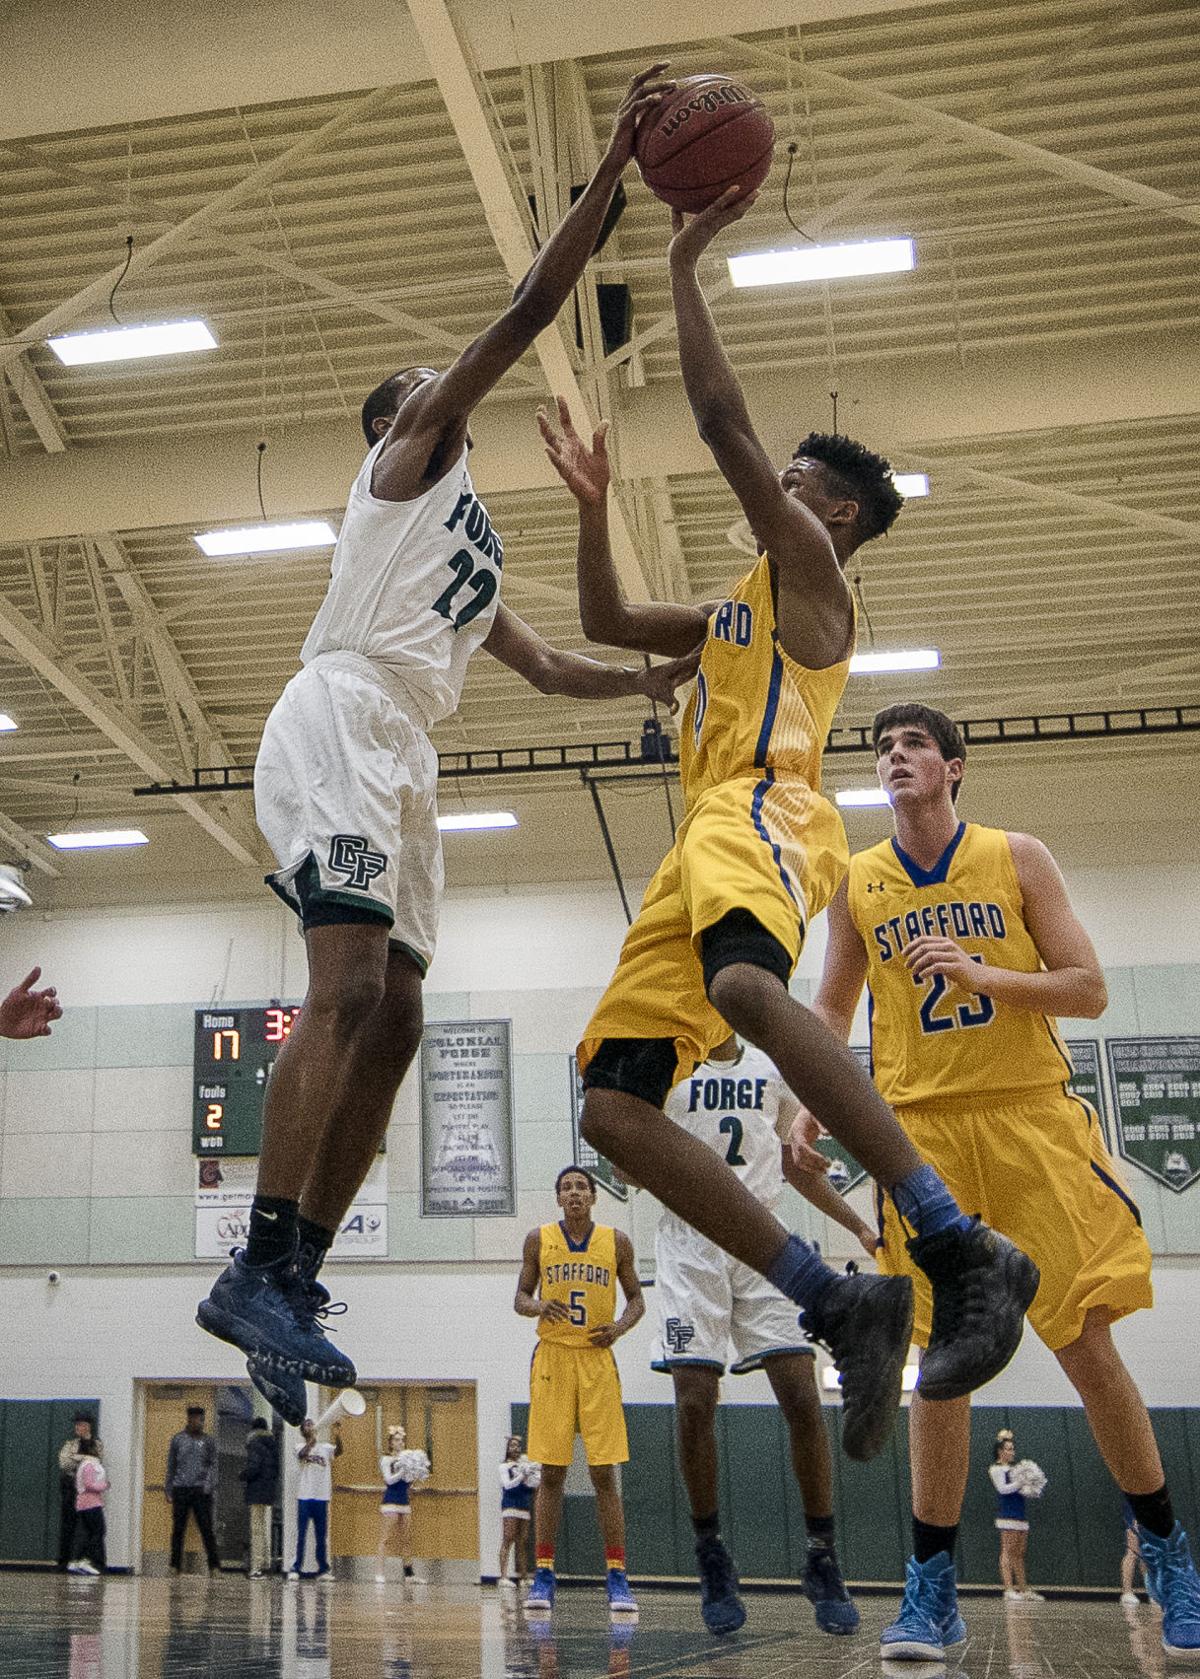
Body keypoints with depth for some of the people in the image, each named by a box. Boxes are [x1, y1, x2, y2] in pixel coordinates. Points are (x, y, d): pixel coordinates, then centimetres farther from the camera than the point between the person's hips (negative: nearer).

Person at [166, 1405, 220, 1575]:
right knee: (178, 1529, 4)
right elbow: (171, 1466, 10)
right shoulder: (177, 1439, 7)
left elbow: (213, 1465, 6)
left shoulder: (208, 1441, 7)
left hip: (200, 1490, -1)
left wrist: (209, 1484, -9)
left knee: (206, 1528, -4)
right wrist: (169, 1491, 7)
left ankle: (214, 1565, -3)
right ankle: (175, 1565, 13)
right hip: (181, 1489, 1)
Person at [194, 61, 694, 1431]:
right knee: (347, 988, -22)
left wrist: (658, 677, 30)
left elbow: (548, 668, 38)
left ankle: (293, 1280, 3)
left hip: (400, 763, 9)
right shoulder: (413, 446, 10)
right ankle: (257, 1271, -24)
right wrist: (617, 162, 1)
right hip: (338, 723, -9)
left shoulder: (471, 556, 33)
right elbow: (529, 310, 0)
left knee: (391, 1020, 1)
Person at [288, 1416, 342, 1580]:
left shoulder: (326, 1447, 8)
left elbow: (338, 1452, -12)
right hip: (304, 1496, -2)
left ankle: (323, 1569, 9)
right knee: (301, 1534, -2)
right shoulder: (301, 1447, 4)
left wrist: (338, 1436, -32)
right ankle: (296, 1568, 2)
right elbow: (303, 1454, -19)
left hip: (322, 1497, 2)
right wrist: (312, 1440, -37)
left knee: (321, 1536, 6)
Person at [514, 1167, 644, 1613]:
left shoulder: (616, 1241, 5)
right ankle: (543, 1576, 7)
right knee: (551, 1472, 1)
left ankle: (617, 1577, 3)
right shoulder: (539, 1239, 4)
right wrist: (537, 1306, -15)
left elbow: (636, 1299, 11)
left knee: (604, 1473, -2)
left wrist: (621, 1326, -9)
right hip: (552, 1359, 0)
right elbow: (520, 1297, 8)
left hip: (598, 1361, 0)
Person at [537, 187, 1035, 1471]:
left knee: (745, 986, -43)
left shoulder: (806, 570, 10)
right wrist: (593, 503, 31)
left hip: (760, 817, -9)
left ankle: (967, 1252, -42)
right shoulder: (738, 613, 36)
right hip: (702, 851, 9)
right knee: (612, 1107, -7)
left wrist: (683, 270, 8)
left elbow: (723, 419, 1)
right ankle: (843, 1310, -11)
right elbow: (606, 624, 40)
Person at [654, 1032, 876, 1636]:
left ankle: (823, 1562, 5)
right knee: (695, 1399, -9)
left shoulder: (770, 1071, 12)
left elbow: (794, 1162, 22)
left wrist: (860, 1228, 18)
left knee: (802, 1398, -6)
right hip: (690, 1239, -3)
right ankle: (711, 1558, 9)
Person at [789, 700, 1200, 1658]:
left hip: (1033, 1117, -1)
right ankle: (933, 1589, 9)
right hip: (922, 1130, 1)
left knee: (1089, 1346, 0)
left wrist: (980, 974, -16)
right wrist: (810, 1105, 1)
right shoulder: (857, 883, 8)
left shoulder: (1018, 858, 3)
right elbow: (834, 1007, 16)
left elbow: (1089, 990, -1)